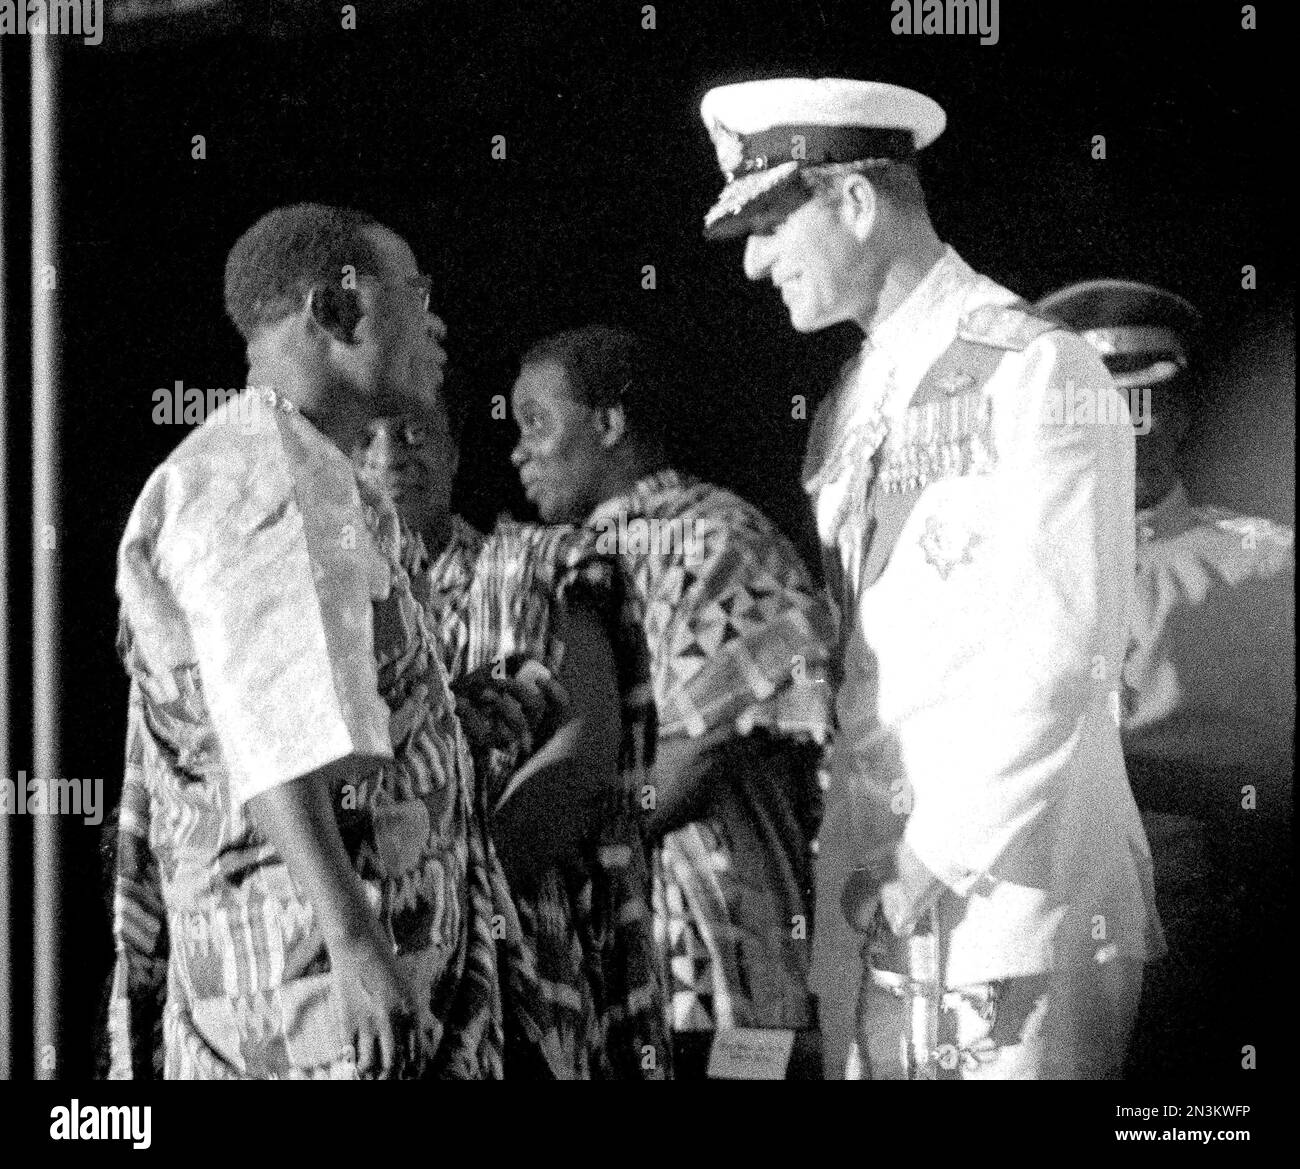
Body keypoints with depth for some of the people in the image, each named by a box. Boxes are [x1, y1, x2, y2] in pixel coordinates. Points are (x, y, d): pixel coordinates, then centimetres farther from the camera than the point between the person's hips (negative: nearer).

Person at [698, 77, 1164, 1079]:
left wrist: (945, 857, -13)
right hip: (870, 905, 6)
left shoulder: (1039, 373, -6)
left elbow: (1060, 652, -12)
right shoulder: (847, 413, 17)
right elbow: (847, 659, 14)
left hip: (1013, 888, -6)